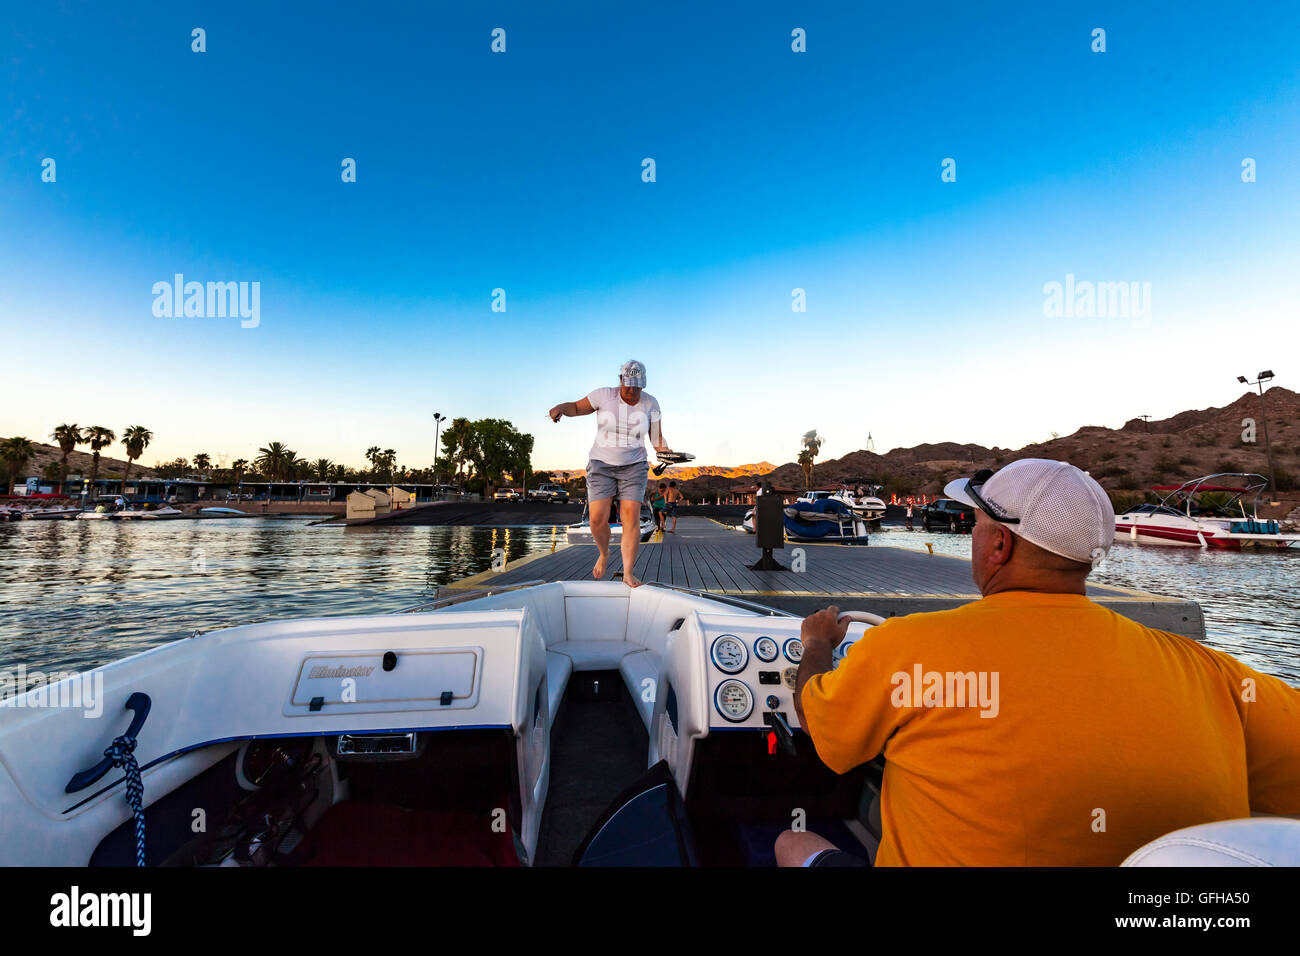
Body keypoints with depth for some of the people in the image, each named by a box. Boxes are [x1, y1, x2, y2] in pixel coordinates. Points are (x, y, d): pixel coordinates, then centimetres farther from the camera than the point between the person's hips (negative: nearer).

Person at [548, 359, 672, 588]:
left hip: (633, 467, 1)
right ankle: (604, 554, 21)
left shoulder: (650, 403, 1)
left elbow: (657, 437, 4)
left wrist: (666, 452, -16)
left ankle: (628, 573, -3)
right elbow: (577, 407, 5)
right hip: (601, 465, 0)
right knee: (597, 518, -10)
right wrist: (561, 408, -17)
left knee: (631, 518, -11)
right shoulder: (604, 395, -4)